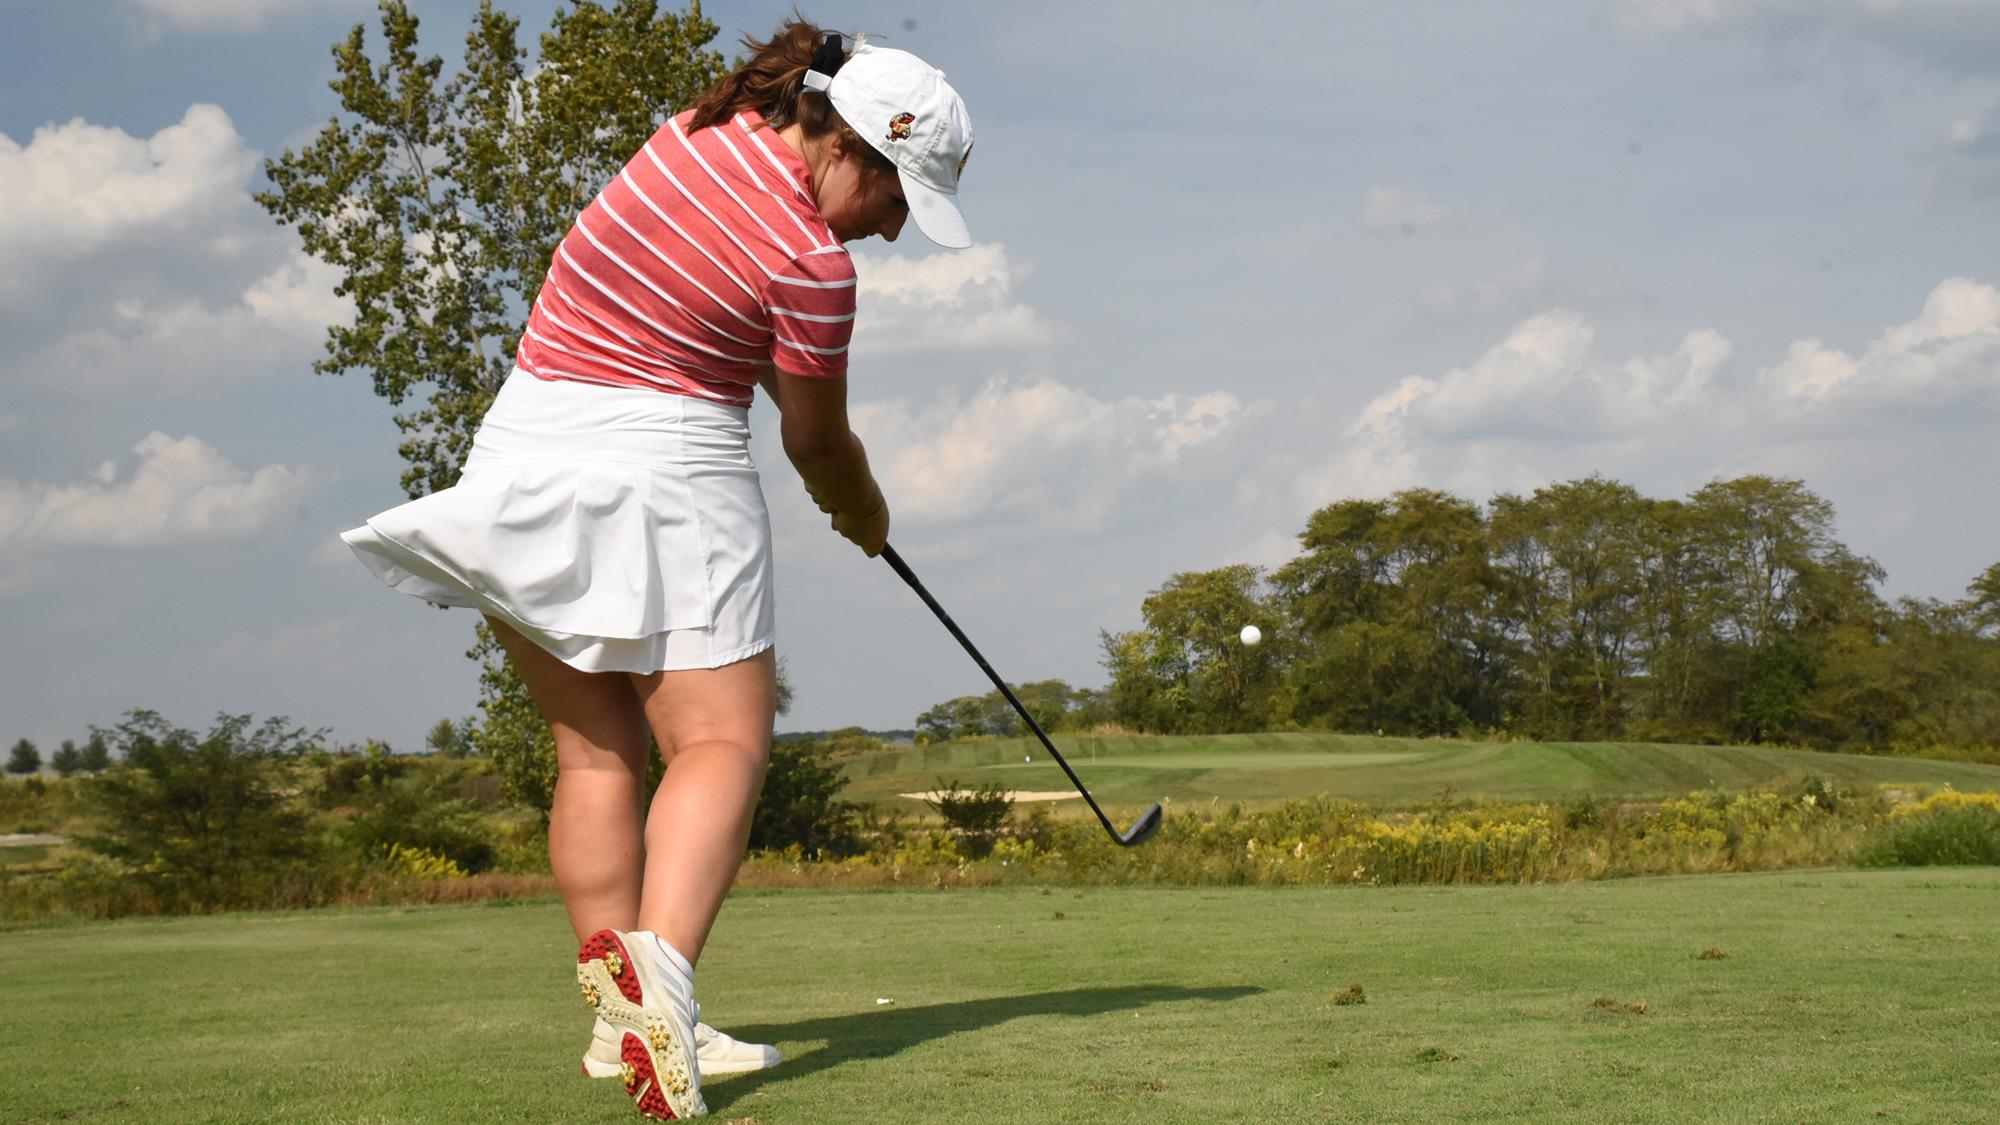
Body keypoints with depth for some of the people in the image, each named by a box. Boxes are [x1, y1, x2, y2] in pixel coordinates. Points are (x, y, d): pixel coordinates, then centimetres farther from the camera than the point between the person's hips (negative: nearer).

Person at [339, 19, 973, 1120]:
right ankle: (660, 969, -31)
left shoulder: (695, 130, 6)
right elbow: (817, 440, 0)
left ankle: (615, 1006, 5)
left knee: (594, 750, 8)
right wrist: (862, 511, 20)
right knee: (721, 743, -8)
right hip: (659, 469, -8)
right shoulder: (813, 260, -14)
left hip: (520, 450, 8)